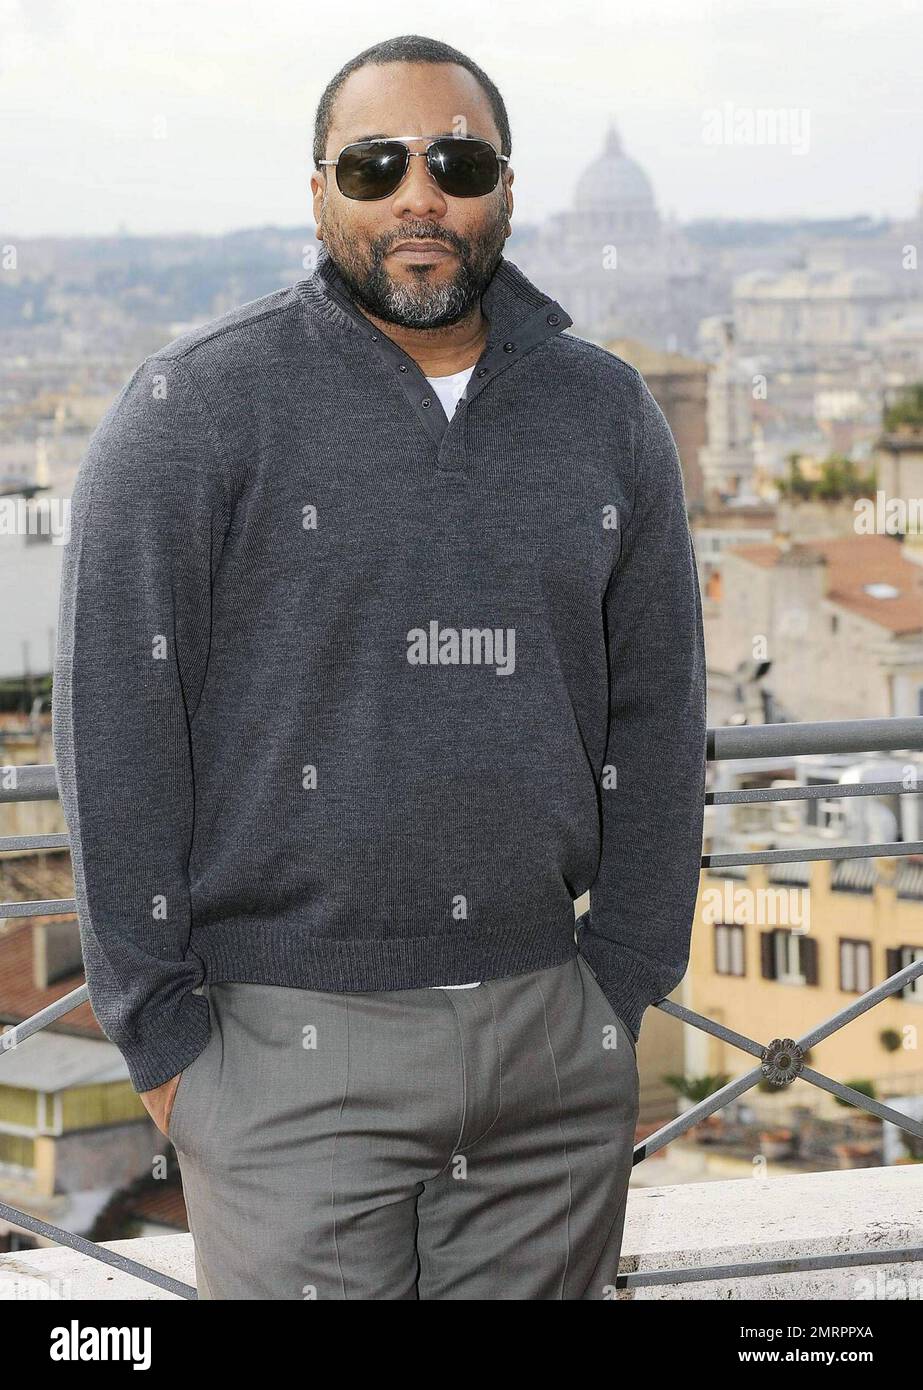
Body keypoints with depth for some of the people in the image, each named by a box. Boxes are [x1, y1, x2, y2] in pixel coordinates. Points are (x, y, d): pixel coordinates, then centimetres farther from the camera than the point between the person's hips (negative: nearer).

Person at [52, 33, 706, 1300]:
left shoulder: (607, 415, 9)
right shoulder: (198, 409, -4)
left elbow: (655, 718, 12)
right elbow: (115, 730, -6)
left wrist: (623, 993, 7)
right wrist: (160, 1038, -7)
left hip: (554, 1052, 4)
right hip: (296, 1052, -4)